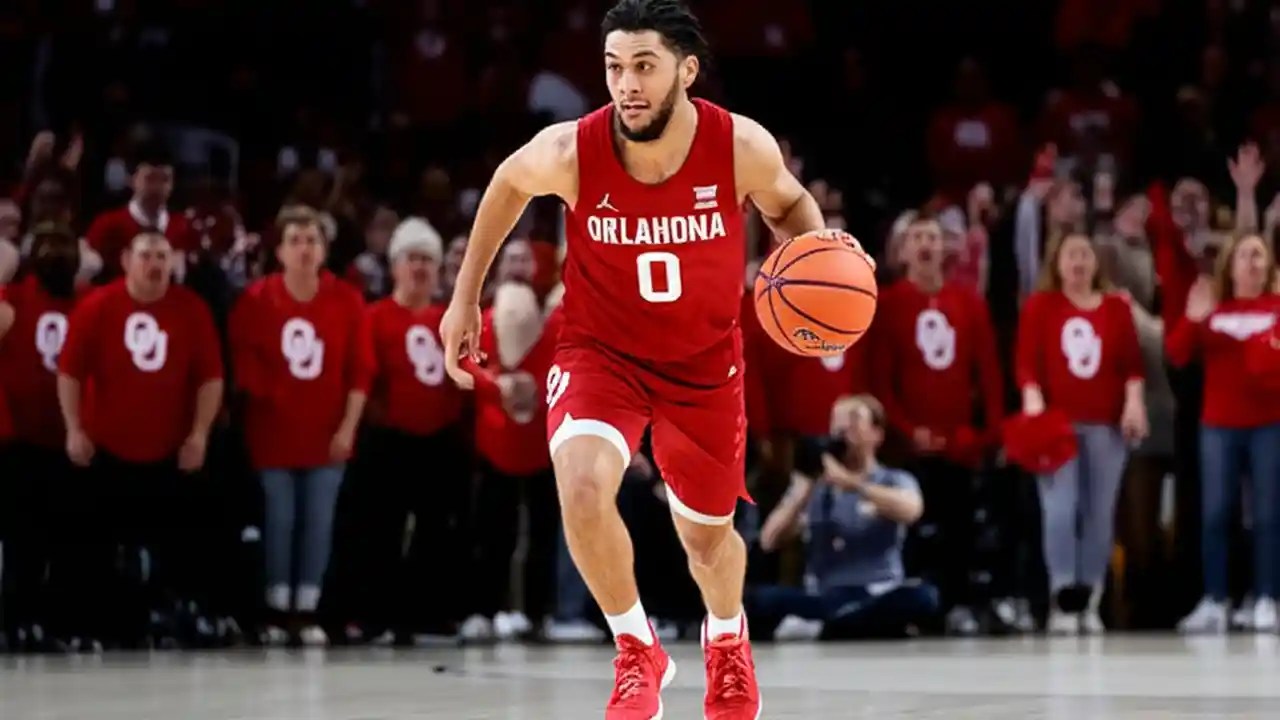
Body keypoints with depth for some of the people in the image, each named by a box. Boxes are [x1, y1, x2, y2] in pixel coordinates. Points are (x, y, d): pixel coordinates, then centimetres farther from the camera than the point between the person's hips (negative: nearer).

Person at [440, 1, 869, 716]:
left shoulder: (743, 147, -22)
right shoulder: (569, 152, -23)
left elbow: (788, 203, 2)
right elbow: (509, 185, 1)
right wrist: (466, 298, 5)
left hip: (705, 362, 1)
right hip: (601, 352, -1)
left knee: (709, 535, 17)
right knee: (583, 489, -30)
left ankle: (727, 637, 54)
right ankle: (639, 652, -5)